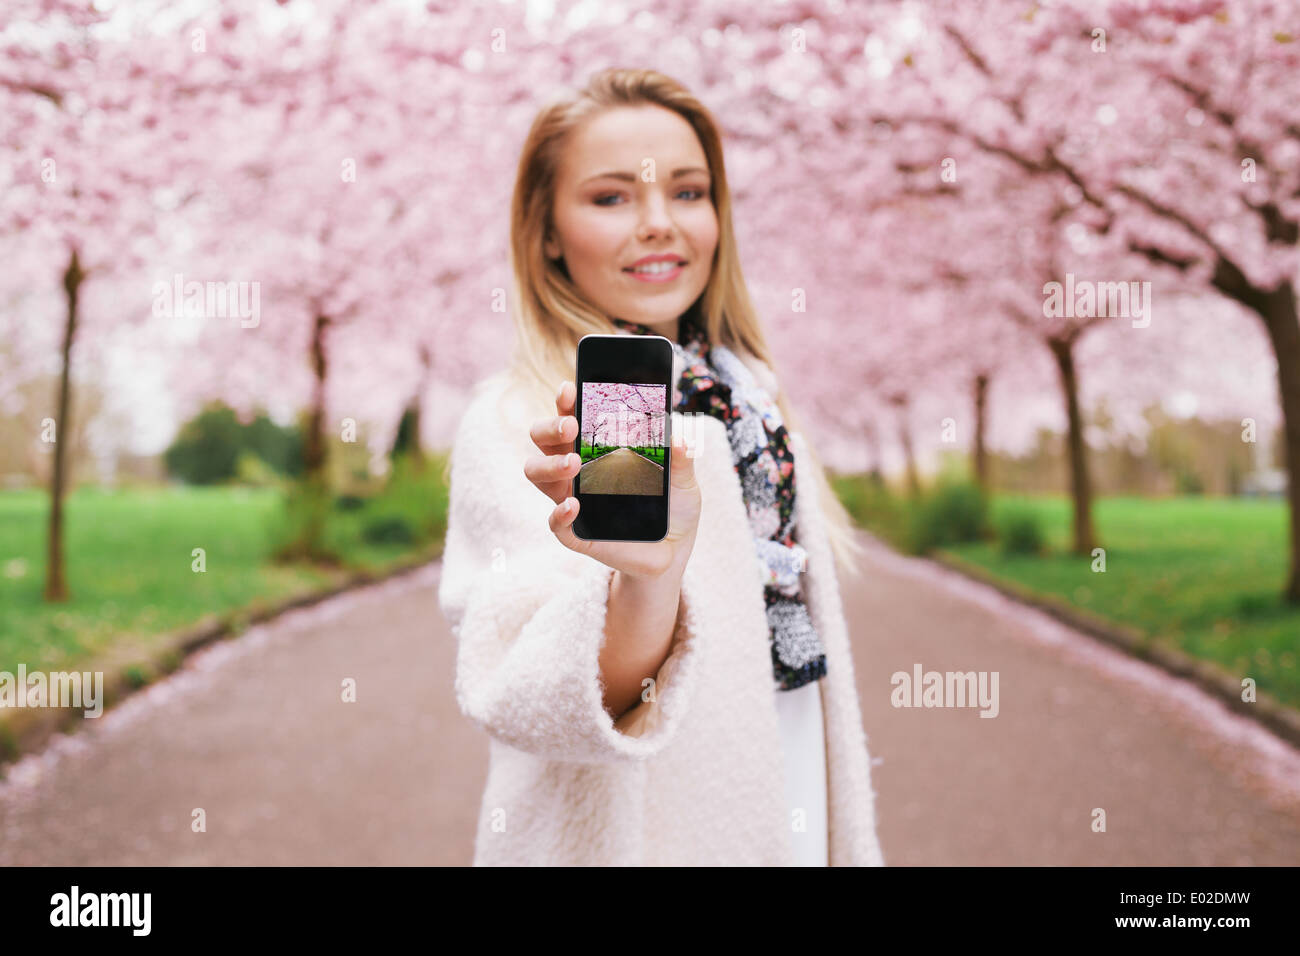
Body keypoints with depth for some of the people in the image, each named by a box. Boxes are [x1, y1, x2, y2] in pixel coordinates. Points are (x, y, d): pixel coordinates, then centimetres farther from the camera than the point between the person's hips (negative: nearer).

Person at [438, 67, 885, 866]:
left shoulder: (747, 392, 3)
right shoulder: (513, 425, -17)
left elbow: (799, 624, 11)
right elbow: (525, 701, -29)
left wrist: (850, 839, 14)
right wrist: (645, 583, -47)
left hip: (796, 824, 6)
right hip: (639, 835, -6)